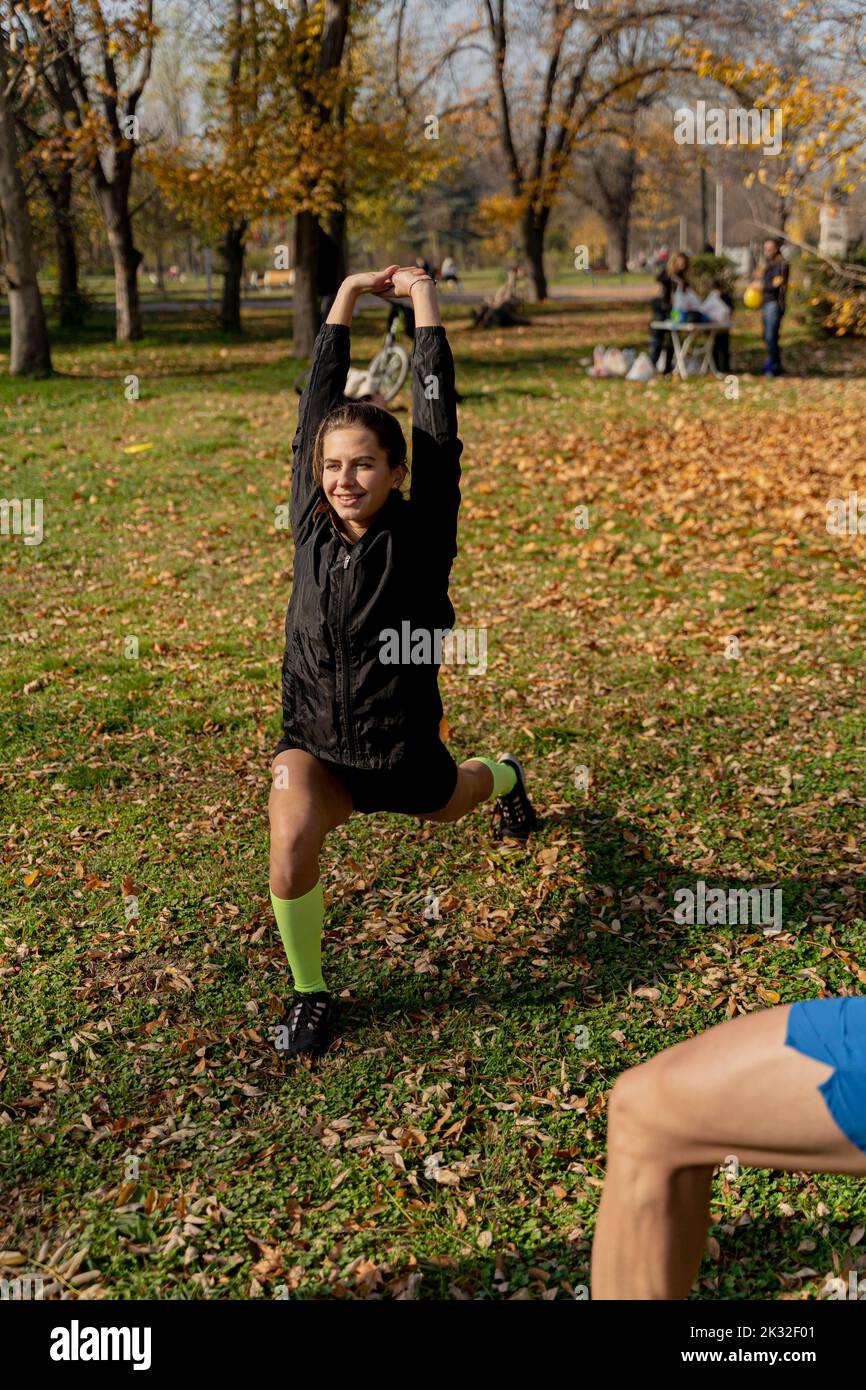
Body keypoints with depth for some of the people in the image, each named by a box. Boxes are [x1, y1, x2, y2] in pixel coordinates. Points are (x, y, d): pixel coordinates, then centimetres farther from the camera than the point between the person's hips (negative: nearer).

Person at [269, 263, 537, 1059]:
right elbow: (317, 407, -6)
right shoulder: (313, 526, -10)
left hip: (400, 748, -1)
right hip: (313, 741, 1)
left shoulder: (421, 535, -18)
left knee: (444, 807, 30)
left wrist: (424, 305, -14)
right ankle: (310, 992, 2)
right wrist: (344, 303, -2)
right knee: (290, 854, -24)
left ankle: (504, 777, 68)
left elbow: (438, 429, -20)